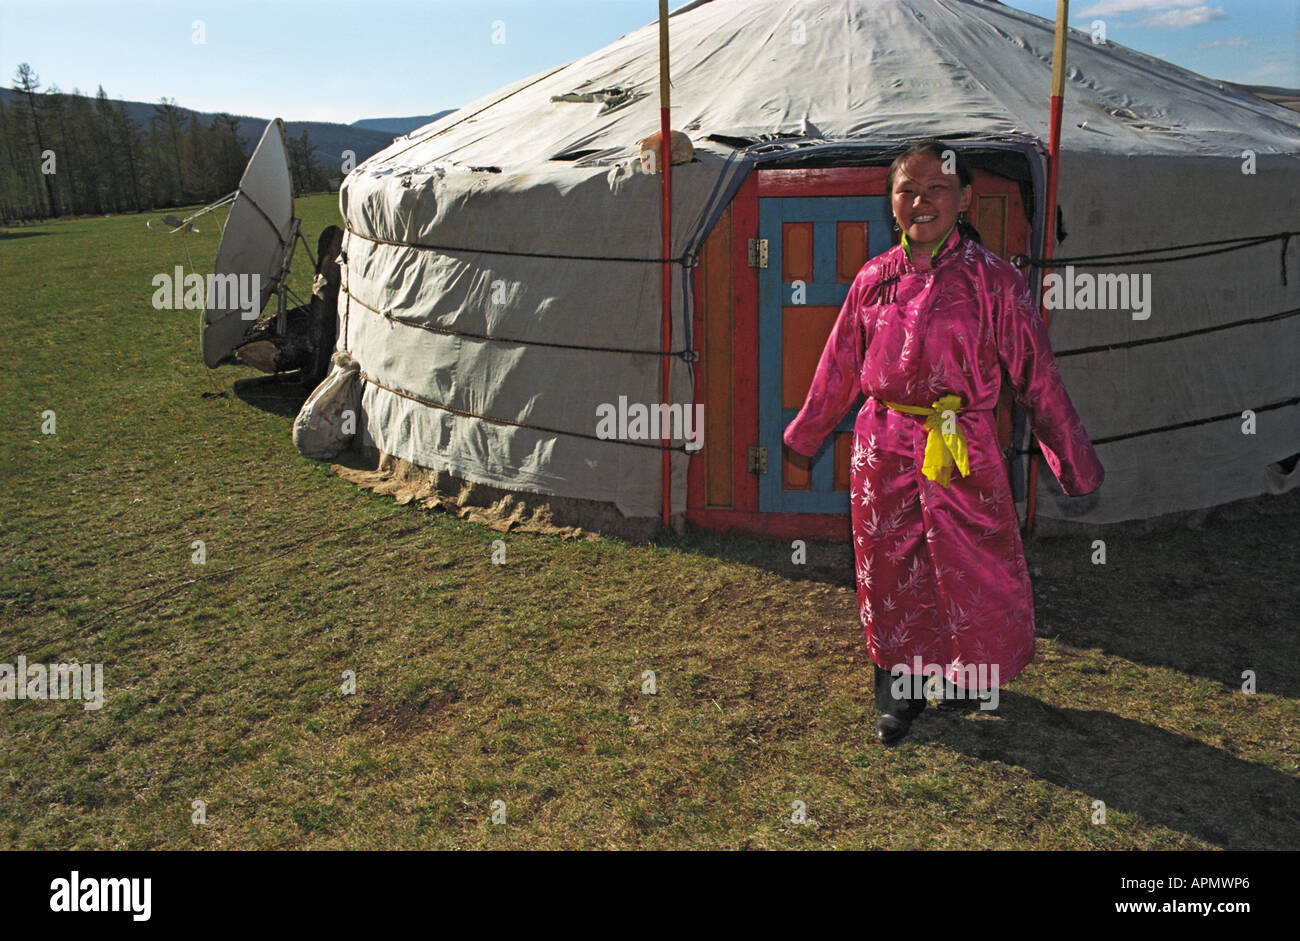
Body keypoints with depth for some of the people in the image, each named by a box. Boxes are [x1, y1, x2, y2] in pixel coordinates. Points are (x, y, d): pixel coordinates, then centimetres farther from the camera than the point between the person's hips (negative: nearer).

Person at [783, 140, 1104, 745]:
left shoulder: (991, 279, -5)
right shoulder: (874, 278, 5)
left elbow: (1037, 376, 0)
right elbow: (840, 366, 16)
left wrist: (1075, 462, 3)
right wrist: (804, 435, 25)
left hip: (963, 451, -3)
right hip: (883, 449, 3)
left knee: (974, 569, 5)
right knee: (888, 570, 10)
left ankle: (971, 674, 34)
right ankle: (898, 687, 31)